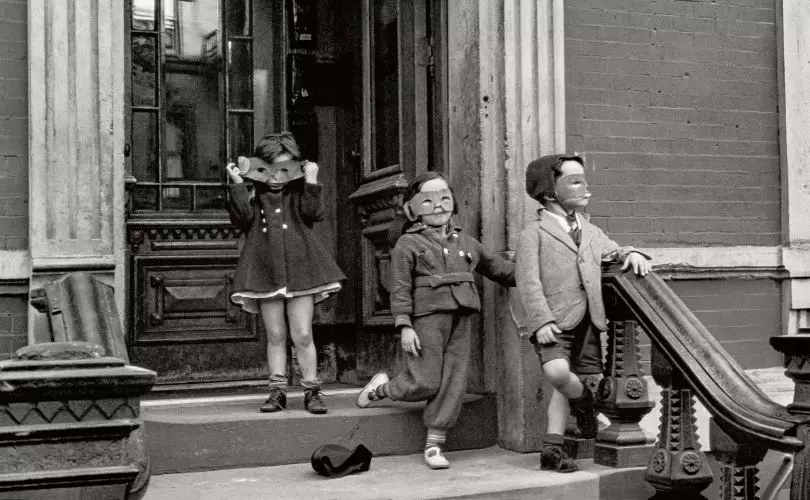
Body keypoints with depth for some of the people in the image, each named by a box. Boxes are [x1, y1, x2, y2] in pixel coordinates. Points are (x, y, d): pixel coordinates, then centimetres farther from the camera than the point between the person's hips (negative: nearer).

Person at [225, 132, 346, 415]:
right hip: (266, 271, 1)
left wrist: (311, 182, -12)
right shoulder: (254, 197, 9)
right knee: (275, 336, 6)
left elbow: (314, 214, -8)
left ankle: (312, 390, 8)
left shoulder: (299, 194, 9)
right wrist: (238, 184, -10)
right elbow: (242, 218, -9)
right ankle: (277, 391, 12)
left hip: (299, 269, -1)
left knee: (302, 335, -2)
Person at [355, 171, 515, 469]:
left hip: (461, 319, 5)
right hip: (428, 317, -5)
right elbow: (400, 289, -3)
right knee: (425, 383, -6)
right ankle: (381, 388, 24)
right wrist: (404, 326, -12)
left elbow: (496, 266, 28)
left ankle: (434, 445, 10)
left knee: (453, 383, 1)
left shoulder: (465, 242, 19)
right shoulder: (408, 244, 2)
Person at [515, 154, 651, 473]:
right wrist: (542, 321, -19)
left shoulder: (591, 232, 19)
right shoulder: (534, 233, -1)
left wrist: (631, 254, 0)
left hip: (588, 321, 6)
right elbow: (529, 282, -8)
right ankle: (585, 401, 6)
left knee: (564, 385, 6)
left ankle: (551, 449, 16)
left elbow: (614, 252, 26)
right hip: (555, 321, -5)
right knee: (557, 372, -26)